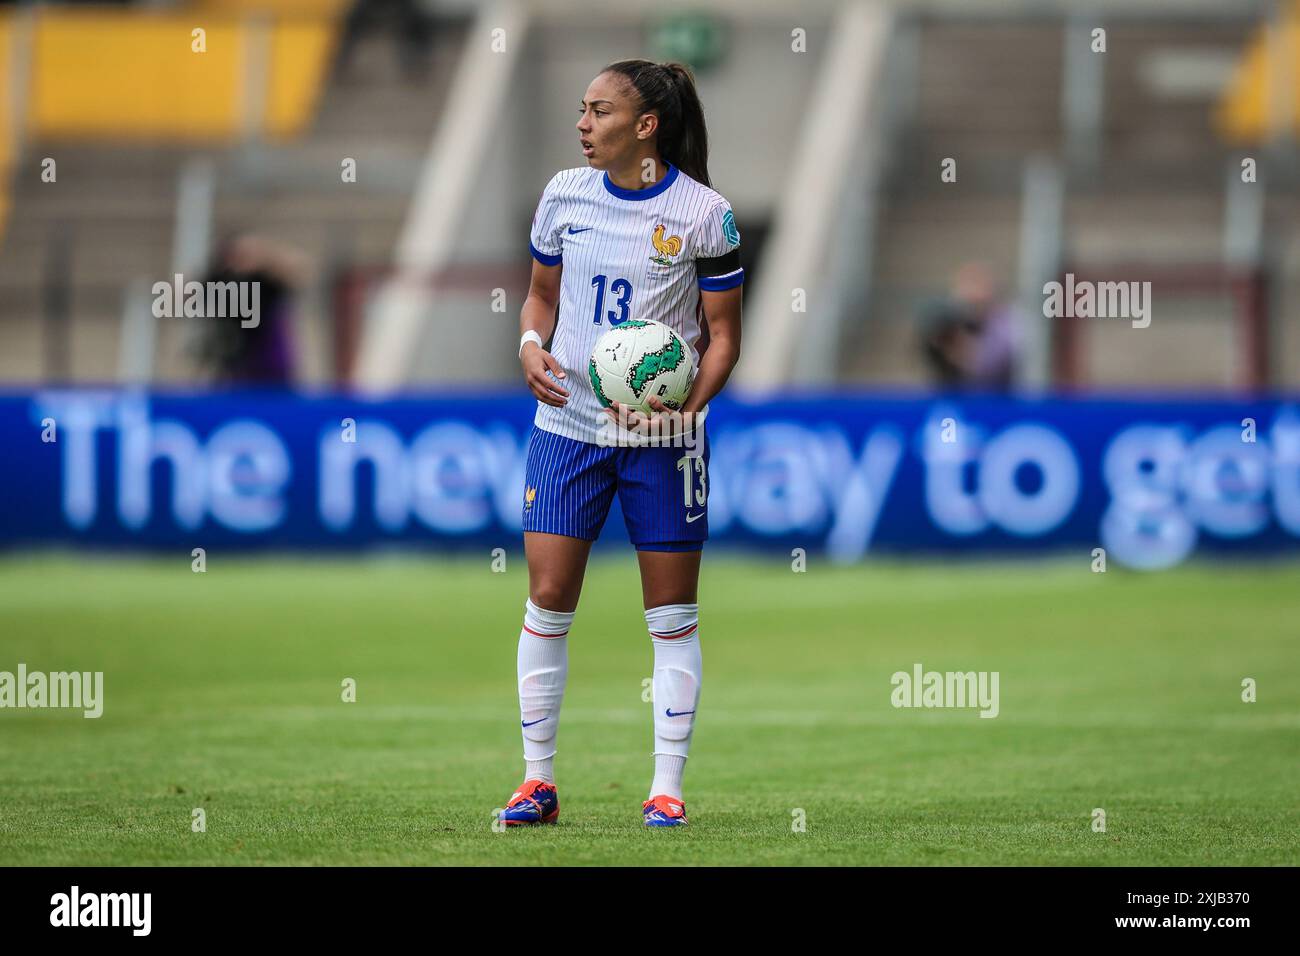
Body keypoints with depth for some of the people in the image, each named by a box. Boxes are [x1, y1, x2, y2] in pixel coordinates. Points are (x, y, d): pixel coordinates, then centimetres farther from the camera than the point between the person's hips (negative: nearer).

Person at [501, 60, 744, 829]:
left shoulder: (704, 214, -7)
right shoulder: (565, 195, 4)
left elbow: (723, 334, -2)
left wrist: (688, 405, -18)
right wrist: (531, 344, -6)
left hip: (662, 435, -3)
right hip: (568, 423, 3)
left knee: (673, 613, 2)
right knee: (549, 599, -2)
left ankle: (667, 787, 9)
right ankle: (539, 779, 8)